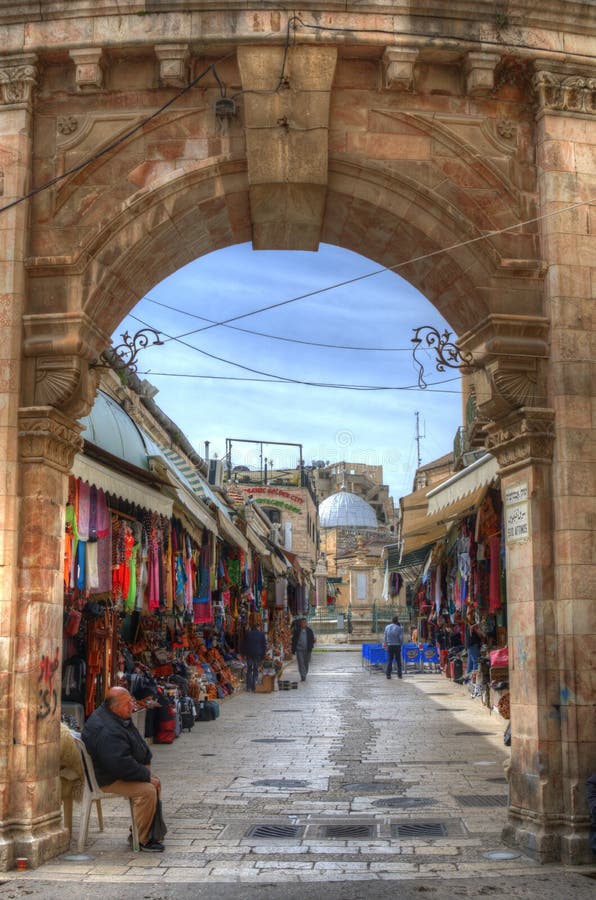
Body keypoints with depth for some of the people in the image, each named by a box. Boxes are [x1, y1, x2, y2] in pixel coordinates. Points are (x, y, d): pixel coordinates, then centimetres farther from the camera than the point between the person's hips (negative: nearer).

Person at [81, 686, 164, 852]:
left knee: (155, 783, 8)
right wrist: (146, 775, -21)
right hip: (106, 780, -11)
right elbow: (121, 765, -32)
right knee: (147, 790, -23)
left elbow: (139, 744, 18)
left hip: (119, 772, 11)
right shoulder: (106, 731, -30)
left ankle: (138, 830, 12)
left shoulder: (121, 718, 5)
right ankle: (141, 840, -10)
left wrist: (146, 764, 3)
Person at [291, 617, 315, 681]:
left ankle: (304, 675, 26)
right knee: (301, 663, -10)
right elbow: (293, 640, 3)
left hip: (307, 650, 2)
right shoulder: (296, 631, 2)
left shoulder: (310, 631, 6)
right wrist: (293, 649, 0)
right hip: (299, 649, -2)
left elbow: (312, 639, 10)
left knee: (306, 663, 9)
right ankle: (303, 676, -14)